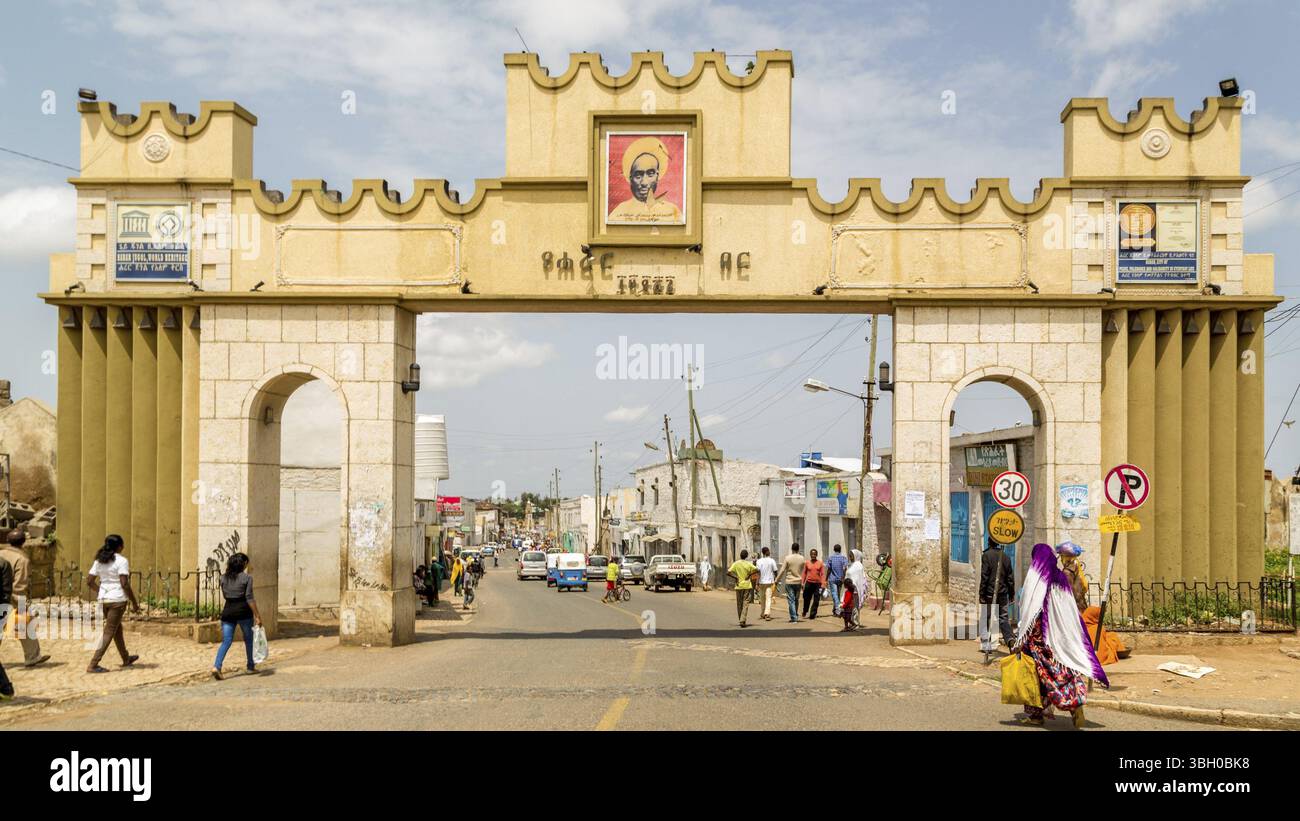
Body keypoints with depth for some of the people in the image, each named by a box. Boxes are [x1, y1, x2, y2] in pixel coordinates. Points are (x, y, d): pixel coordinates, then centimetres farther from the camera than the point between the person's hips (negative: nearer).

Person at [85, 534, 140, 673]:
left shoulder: (99, 561, 9)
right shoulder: (121, 561, -12)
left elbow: (89, 581, 8)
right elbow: (125, 584, -17)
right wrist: (134, 603, -10)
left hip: (103, 599, 8)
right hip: (118, 599, -8)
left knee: (117, 628, 22)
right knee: (109, 632, -4)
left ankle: (126, 659, 36)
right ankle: (93, 665, -9)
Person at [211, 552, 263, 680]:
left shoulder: (224, 577, 7)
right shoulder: (246, 577, -7)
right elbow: (249, 598, -11)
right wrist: (257, 616, -9)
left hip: (227, 611, 4)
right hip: (243, 611, -4)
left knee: (226, 641, 3)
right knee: (249, 639, 15)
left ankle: (216, 666, -17)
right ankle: (251, 666, 27)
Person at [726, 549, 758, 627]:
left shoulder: (735, 564, -1)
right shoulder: (748, 564, -4)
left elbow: (728, 572, -9)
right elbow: (757, 570, -10)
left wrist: (735, 577, -1)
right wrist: (750, 574, -4)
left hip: (739, 586, 2)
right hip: (747, 586, -2)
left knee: (739, 604, 14)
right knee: (745, 604, -2)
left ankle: (741, 620, 23)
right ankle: (743, 621, -13)